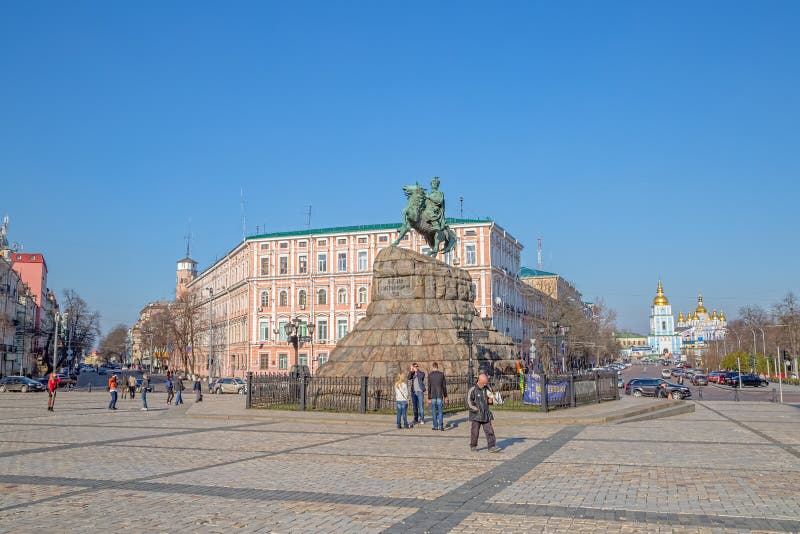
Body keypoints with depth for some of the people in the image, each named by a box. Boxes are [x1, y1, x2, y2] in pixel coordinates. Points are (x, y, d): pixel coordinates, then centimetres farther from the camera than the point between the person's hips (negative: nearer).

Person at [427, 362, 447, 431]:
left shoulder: (430, 375, -4)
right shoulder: (441, 374, -1)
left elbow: (429, 387, -5)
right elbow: (444, 386, 2)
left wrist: (429, 398, -1)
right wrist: (445, 396, 12)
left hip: (433, 396, 0)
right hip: (440, 395, 1)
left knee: (434, 411, 8)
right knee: (440, 411, 2)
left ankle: (436, 426, 10)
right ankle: (441, 426, -10)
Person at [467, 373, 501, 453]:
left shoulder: (486, 389, 7)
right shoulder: (473, 390, -9)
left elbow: (490, 398, 21)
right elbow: (469, 403, -10)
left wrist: (490, 400, -2)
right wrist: (477, 410, -14)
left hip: (486, 415, 5)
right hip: (476, 415, -4)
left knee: (489, 431, -1)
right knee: (475, 431, 6)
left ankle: (492, 447, 0)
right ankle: (473, 446, 20)